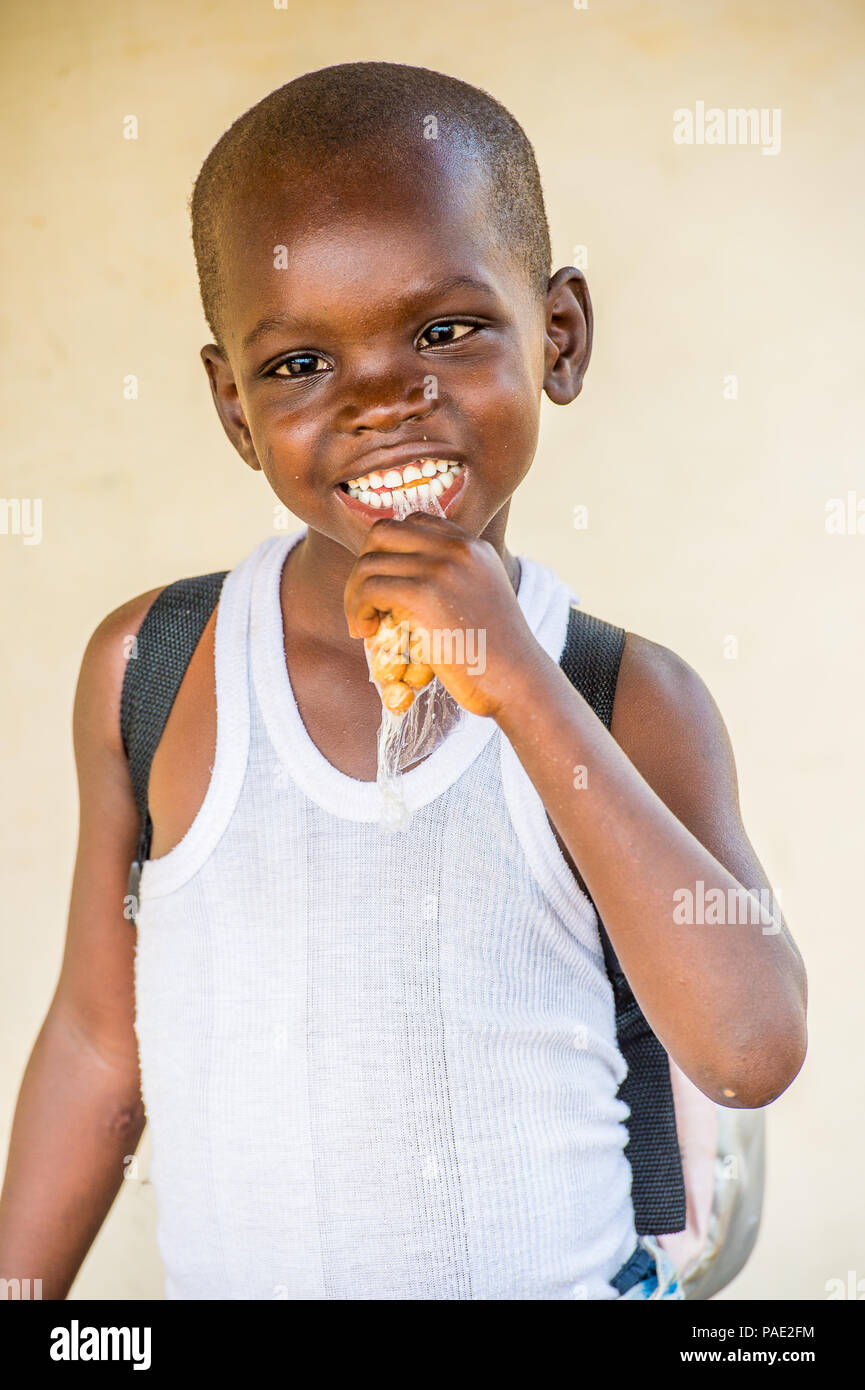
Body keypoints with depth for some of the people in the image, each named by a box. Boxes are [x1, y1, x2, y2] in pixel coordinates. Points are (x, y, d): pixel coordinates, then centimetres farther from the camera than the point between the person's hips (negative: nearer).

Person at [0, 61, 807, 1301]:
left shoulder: (631, 699, -13)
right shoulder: (151, 671, -10)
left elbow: (752, 1053, -24)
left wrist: (519, 689, -27)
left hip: (566, 1276, 0)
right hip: (220, 1273, 1)